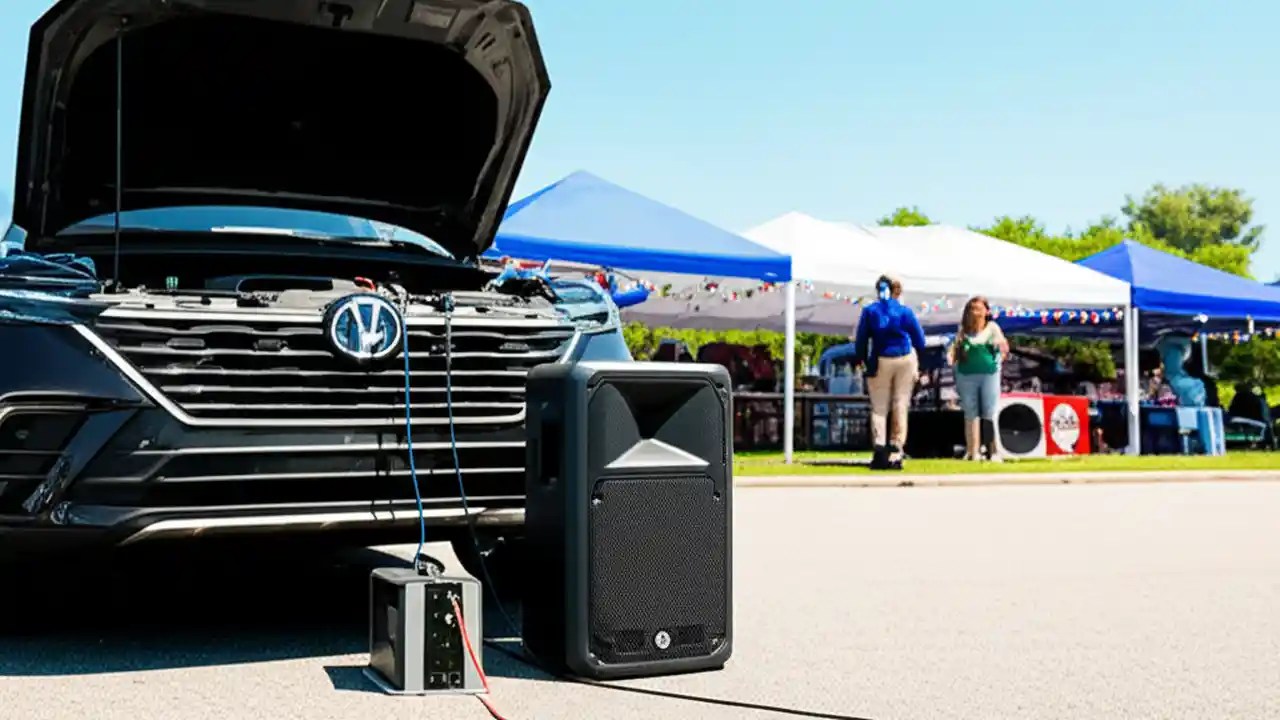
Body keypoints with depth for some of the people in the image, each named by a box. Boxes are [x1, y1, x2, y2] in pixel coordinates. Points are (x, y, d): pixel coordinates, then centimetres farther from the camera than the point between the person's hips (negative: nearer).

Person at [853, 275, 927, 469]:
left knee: (879, 408, 7)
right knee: (901, 406, 8)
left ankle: (879, 447, -11)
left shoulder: (869, 311, -3)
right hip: (906, 360, 0)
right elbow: (920, 340, -1)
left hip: (880, 362, 0)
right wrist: (918, 360, 13)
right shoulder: (905, 311, -3)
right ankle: (895, 452, 5)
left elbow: (860, 340, -3)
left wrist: (862, 361, 7)